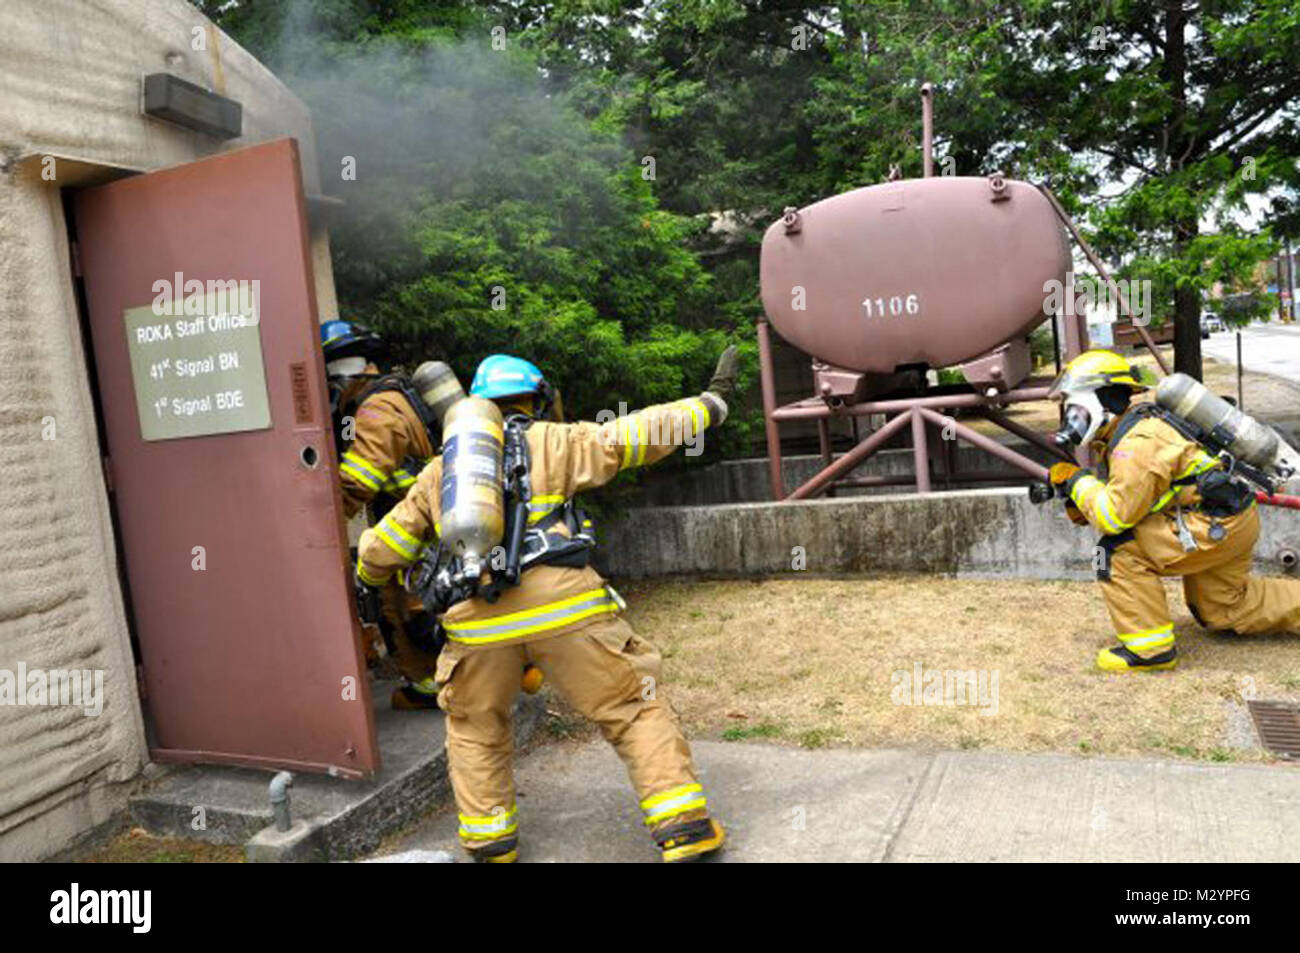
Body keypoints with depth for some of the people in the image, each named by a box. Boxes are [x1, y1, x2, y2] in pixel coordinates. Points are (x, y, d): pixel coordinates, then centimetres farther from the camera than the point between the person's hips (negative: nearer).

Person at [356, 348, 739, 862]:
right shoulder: (550, 441, 11)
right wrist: (710, 404, 17)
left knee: (475, 731, 26)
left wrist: (369, 575, 47)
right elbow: (631, 436, 6)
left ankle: (489, 842, 30)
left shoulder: (438, 471, 22)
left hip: (476, 618, 3)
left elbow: (379, 550, 24)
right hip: (563, 605, -3)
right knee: (635, 709, 9)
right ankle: (684, 829, 8)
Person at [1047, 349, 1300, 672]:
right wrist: (1080, 503, -1)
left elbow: (1116, 516, -24)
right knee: (1224, 611, 25)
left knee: (1119, 550, -16)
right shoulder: (1124, 432, 10)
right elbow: (1125, 499, 16)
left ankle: (1149, 646, -10)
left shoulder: (1139, 442, -22)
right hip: (1233, 521, 11)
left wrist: (1079, 481, -12)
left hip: (1220, 524, -11)